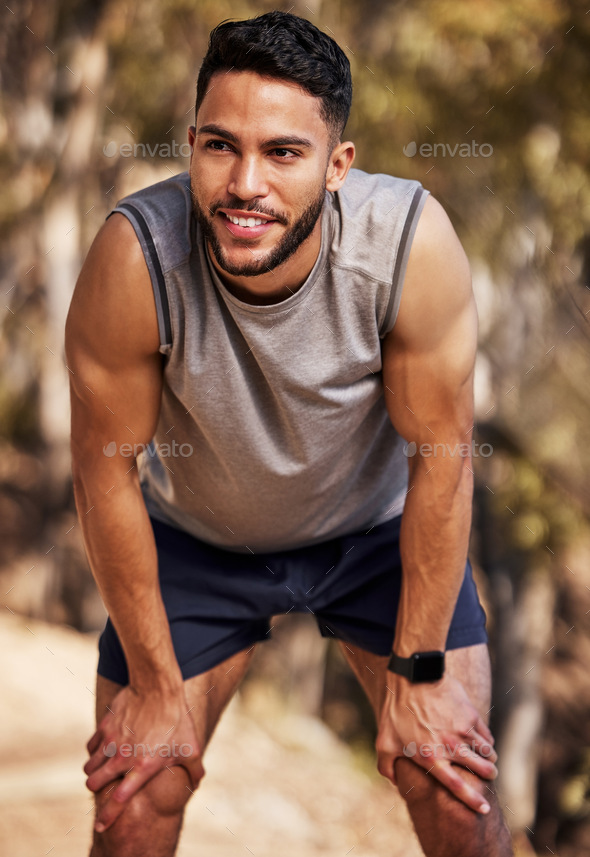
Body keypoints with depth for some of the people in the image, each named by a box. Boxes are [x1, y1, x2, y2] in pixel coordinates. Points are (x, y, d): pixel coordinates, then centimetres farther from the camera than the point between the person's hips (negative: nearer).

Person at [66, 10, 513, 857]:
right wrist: (157, 686, -13)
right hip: (196, 538, 0)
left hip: (377, 527, 0)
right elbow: (107, 469, -21)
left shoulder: (412, 240, -33)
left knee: (456, 789, -5)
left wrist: (418, 672, -14)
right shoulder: (135, 256, -34)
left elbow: (441, 456, -20)